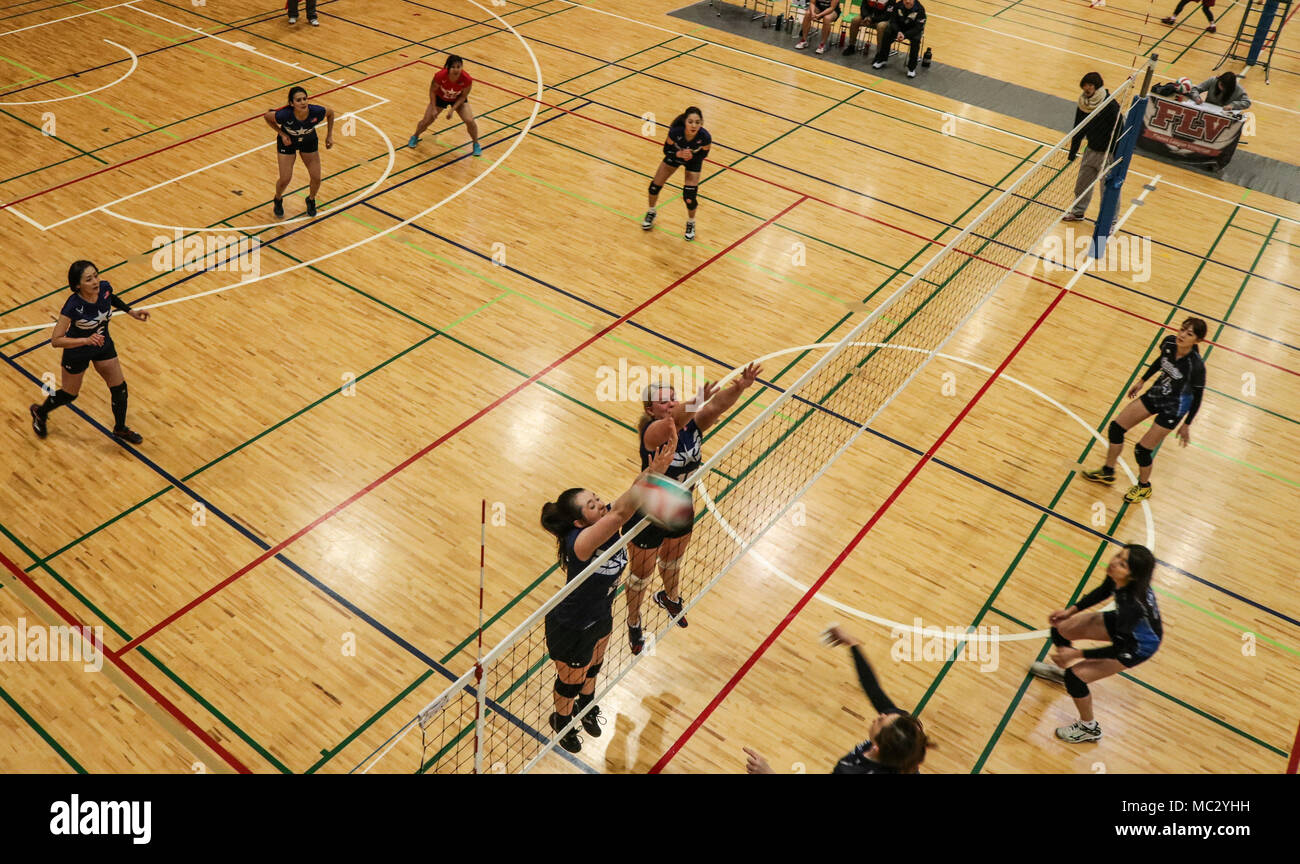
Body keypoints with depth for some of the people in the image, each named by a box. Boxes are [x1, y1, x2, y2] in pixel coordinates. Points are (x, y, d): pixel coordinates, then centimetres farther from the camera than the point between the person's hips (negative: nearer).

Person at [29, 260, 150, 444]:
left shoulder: (104, 288, -21)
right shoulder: (73, 306, -36)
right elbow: (56, 340, -32)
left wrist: (130, 311, 1)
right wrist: (86, 340, -43)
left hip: (104, 345, 4)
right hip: (77, 351, -4)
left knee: (119, 388, 8)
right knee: (69, 394, 16)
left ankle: (120, 429, 33)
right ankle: (39, 412, 48)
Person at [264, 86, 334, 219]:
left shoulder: (316, 112, -34)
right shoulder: (285, 114, -38)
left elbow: (330, 112, -9)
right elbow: (267, 116, -16)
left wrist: (329, 135, -7)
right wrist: (281, 134, -19)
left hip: (309, 141, 2)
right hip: (288, 141, -2)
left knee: (316, 178, -1)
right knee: (285, 179, -5)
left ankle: (311, 200, 34)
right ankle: (278, 201, 30)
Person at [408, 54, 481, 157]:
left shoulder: (467, 79, -37)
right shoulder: (440, 76, -38)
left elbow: (463, 96, -17)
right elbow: (432, 91, -17)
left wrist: (453, 109, -23)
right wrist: (434, 108, -17)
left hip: (458, 99, 0)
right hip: (440, 98, 0)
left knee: (470, 121, -16)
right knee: (426, 121, 4)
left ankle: (476, 144, 12)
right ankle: (415, 137, 38)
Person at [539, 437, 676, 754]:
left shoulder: (608, 523, -20)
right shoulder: (580, 541, -41)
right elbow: (620, 512, -57)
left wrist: (657, 467, -54)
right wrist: (652, 472, -65)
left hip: (601, 614, 7)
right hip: (571, 630, -7)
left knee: (593, 666, 34)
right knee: (571, 681, 23)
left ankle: (587, 705, 64)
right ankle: (562, 718, 55)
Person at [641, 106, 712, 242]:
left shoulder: (705, 137, -37)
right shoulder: (675, 132, -38)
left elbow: (703, 154, -14)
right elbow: (666, 149, -19)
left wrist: (691, 156, -32)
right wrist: (679, 154, -37)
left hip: (693, 160, -1)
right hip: (675, 155, 1)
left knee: (689, 197, -10)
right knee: (655, 186, 5)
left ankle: (691, 223, 23)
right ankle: (651, 213, 39)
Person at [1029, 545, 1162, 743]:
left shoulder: (1131, 604, -43)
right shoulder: (1115, 577, -24)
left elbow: (1120, 649, -30)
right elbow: (1102, 592, 2)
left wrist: (1076, 654, -24)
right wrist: (1071, 610, 0)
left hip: (1140, 644, -7)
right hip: (1121, 623, 7)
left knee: (1075, 676, -11)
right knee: (1059, 629, 11)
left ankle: (1089, 728, 18)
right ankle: (1061, 669, 46)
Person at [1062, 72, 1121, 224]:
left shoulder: (1111, 106, -22)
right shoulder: (1083, 104, -2)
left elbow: (1117, 133, -21)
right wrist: (1072, 153, 9)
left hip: (1108, 154, -7)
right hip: (1091, 150, 7)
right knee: (1082, 182, 19)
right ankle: (1078, 212, 39)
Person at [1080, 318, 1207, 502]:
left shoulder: (1196, 365, -32)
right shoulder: (1169, 343, -18)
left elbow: (1197, 396, -16)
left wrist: (1186, 424, -7)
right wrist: (1142, 382, 17)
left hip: (1173, 409, -6)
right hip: (1156, 394, 6)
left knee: (1142, 449, 0)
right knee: (1116, 427, 9)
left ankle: (1144, 487, 31)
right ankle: (1108, 472, 30)